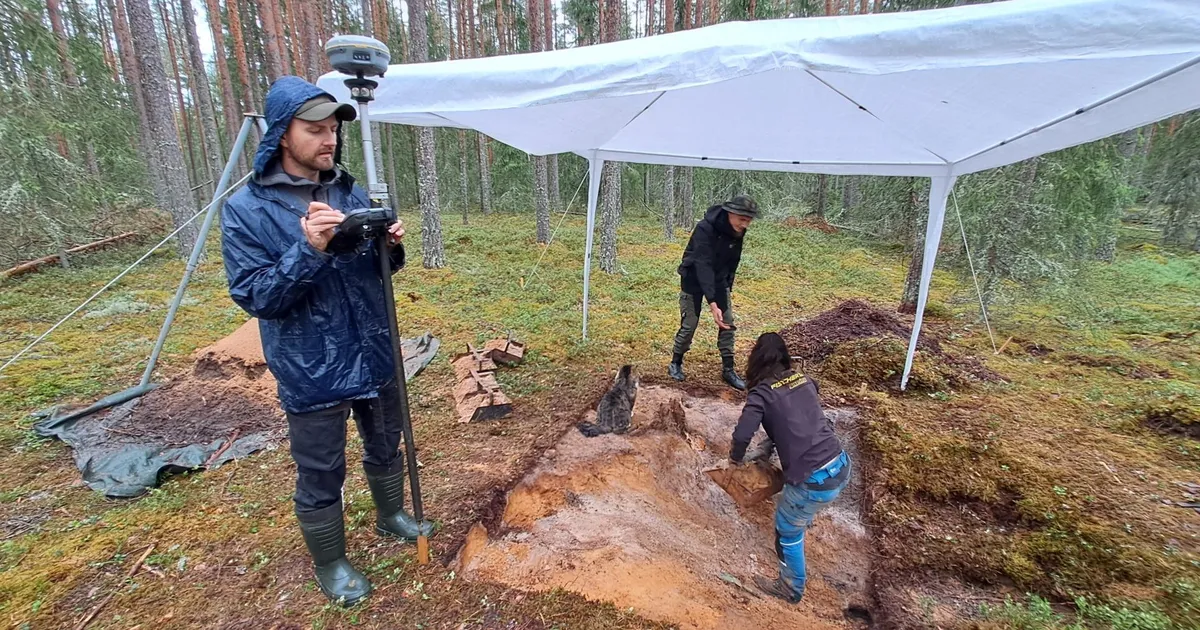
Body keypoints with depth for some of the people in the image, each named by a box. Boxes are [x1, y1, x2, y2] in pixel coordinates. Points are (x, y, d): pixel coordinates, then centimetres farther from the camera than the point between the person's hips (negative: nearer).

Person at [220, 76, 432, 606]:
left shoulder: (349, 193, 2)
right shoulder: (245, 210, -11)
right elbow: (253, 296, -15)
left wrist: (391, 246, -13)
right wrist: (309, 250, -29)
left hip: (375, 357, 5)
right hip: (312, 373, -4)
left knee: (385, 448, 23)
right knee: (321, 478, 12)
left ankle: (391, 516, 49)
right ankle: (330, 564, 36)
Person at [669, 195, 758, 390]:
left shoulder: (737, 232, -9)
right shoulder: (705, 229, -30)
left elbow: (733, 261, 7)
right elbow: (703, 266, -37)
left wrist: (728, 287, 11)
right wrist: (712, 303, -42)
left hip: (719, 281, 6)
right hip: (694, 280, -6)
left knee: (728, 324, 2)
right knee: (689, 324, -2)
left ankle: (728, 369, 14)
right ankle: (675, 363, 20)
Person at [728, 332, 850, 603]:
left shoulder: (762, 392, -11)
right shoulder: (803, 378, 8)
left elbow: (742, 435, -21)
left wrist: (735, 459, 1)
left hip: (814, 481, -7)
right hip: (841, 467, 7)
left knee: (788, 531, 19)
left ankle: (791, 589, 37)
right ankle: (805, 517, 66)